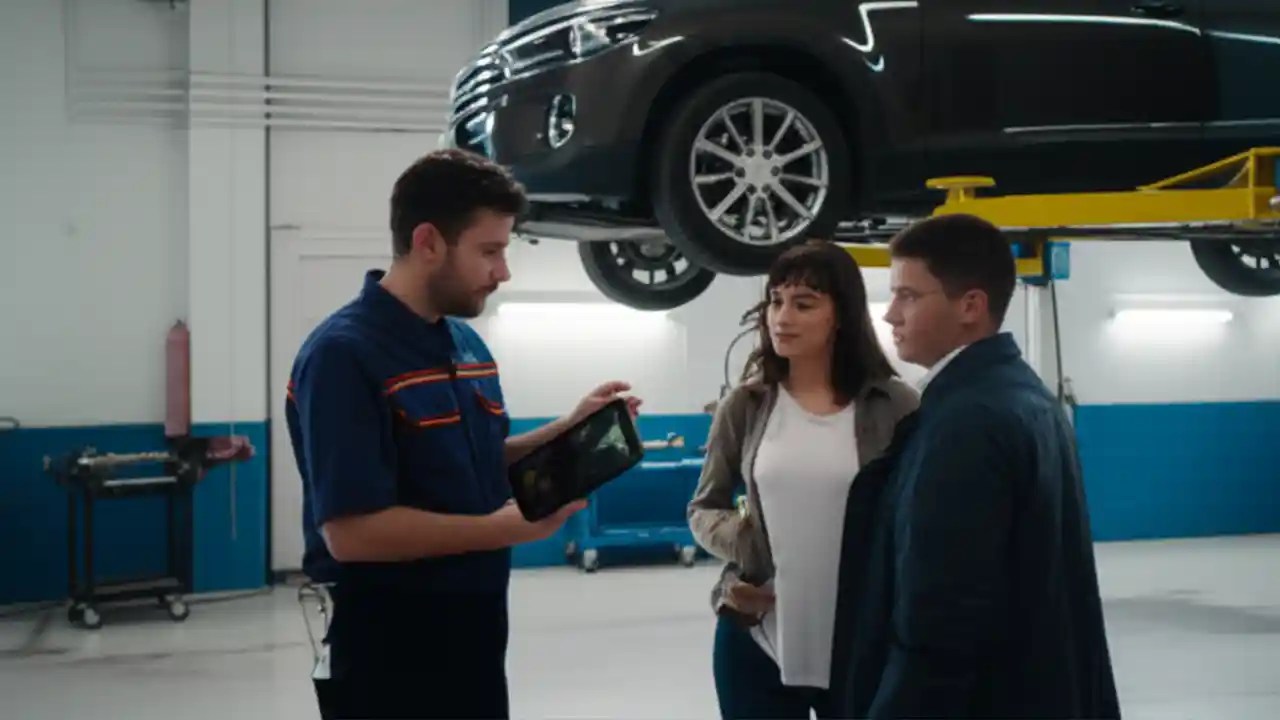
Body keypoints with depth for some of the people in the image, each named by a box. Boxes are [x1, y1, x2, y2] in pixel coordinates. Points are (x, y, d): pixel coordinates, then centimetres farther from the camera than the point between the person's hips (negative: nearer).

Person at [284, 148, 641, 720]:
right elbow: (351, 531, -25)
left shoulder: (467, 343, 9)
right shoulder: (344, 353, -18)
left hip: (473, 628, 8)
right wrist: (503, 529, -24)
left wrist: (569, 431, 4)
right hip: (388, 648, -8)